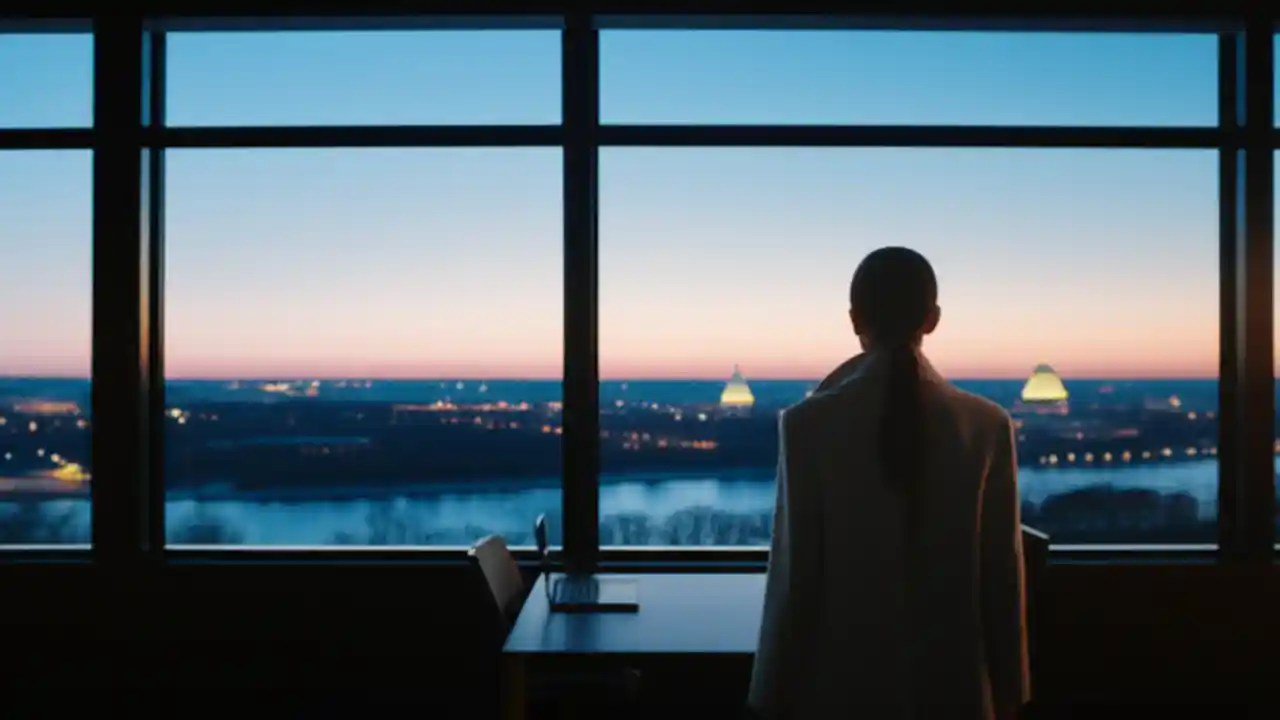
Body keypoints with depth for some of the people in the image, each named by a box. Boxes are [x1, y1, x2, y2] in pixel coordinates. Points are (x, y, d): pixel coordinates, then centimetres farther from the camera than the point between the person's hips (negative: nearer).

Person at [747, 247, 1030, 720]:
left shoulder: (809, 423, -12)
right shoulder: (988, 425, -6)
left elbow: (795, 572, -10)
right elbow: (1002, 571, -1)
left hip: (842, 682, -2)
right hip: (951, 682, 2)